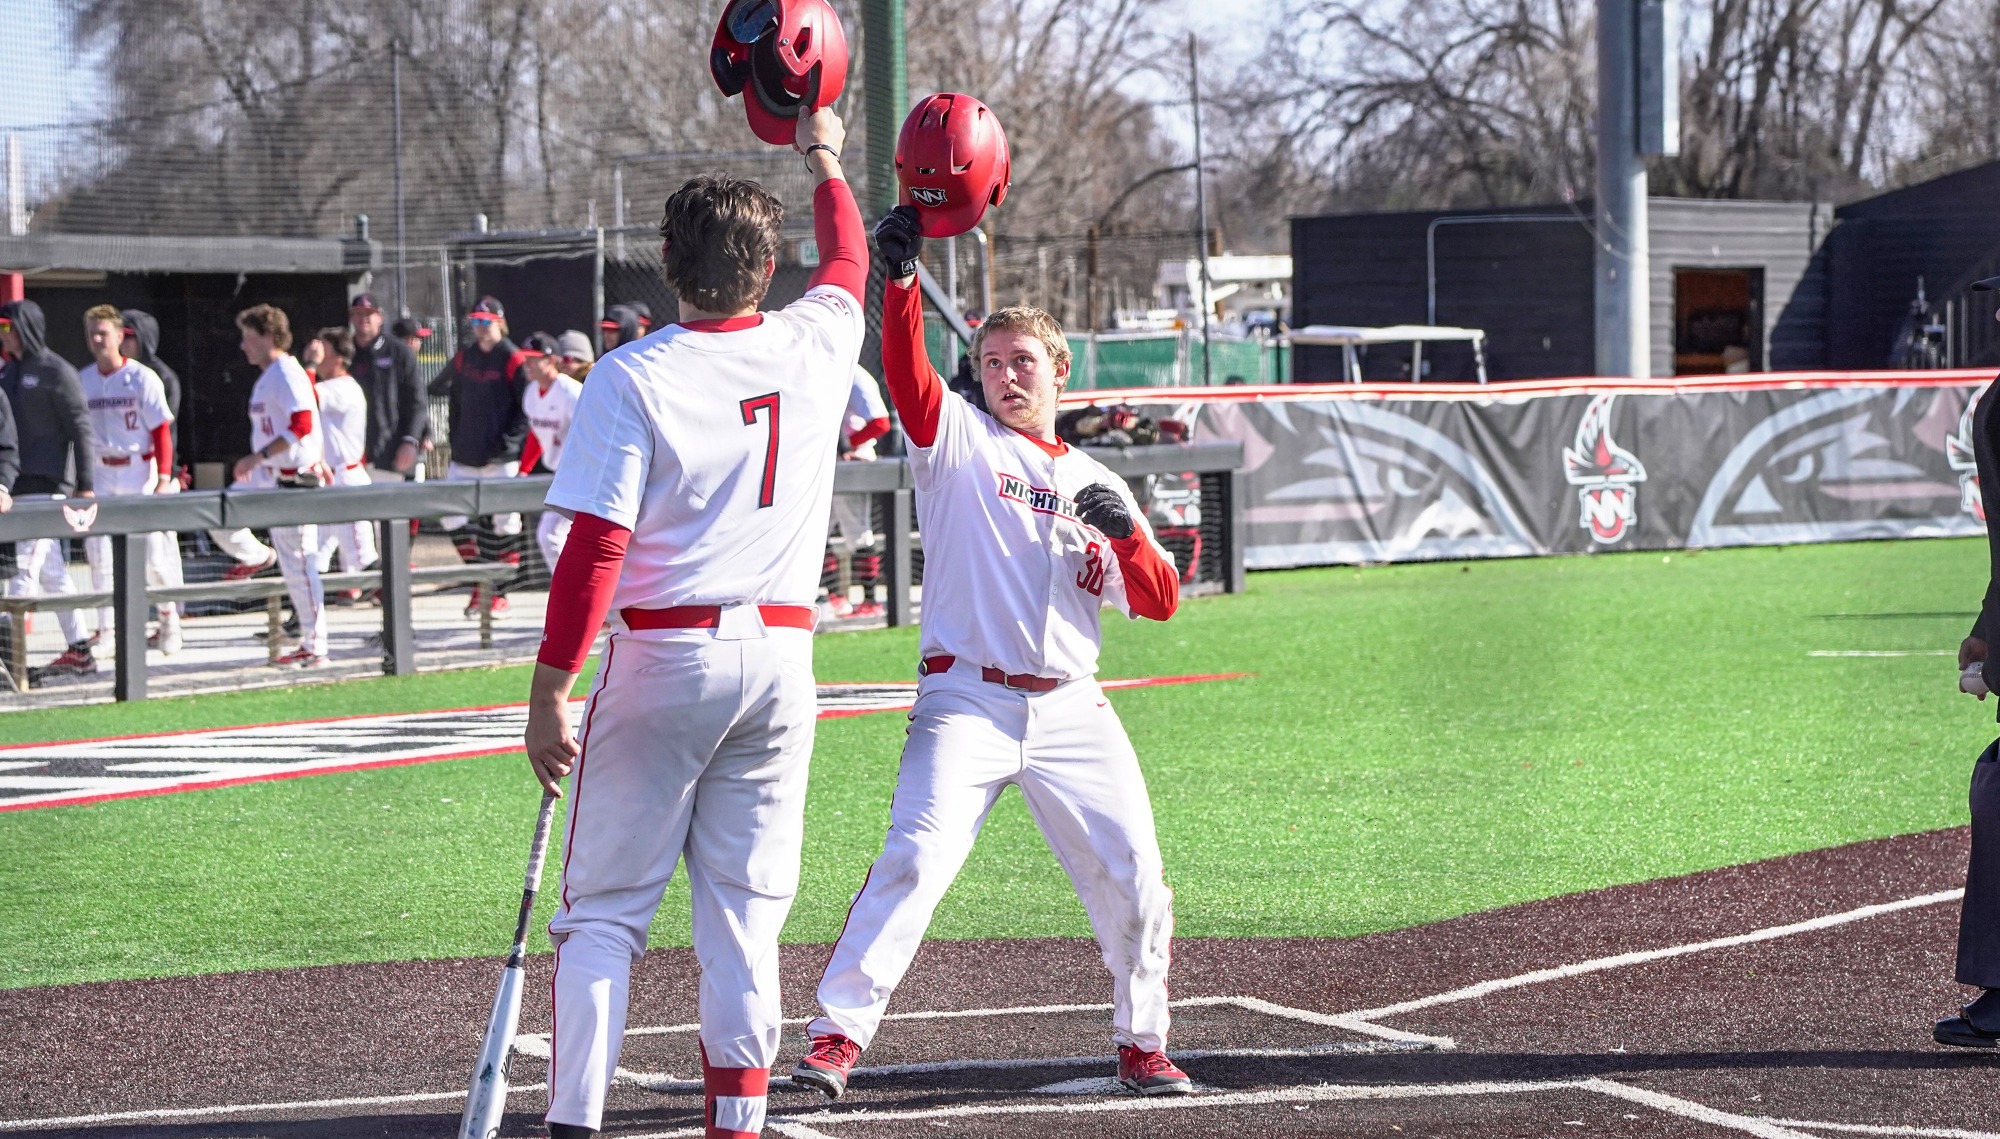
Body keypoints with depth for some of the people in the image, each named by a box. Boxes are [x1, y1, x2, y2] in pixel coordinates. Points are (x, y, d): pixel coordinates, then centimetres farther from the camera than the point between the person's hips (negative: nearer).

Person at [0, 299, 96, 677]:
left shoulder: (56, 372, -7)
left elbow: (80, 429, -10)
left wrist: (86, 485, -15)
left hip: (48, 482, -8)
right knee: (51, 571, 10)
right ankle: (78, 652, 14)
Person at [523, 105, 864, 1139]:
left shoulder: (632, 376, -9)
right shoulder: (814, 349, 3)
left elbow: (594, 548, -14)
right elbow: (849, 260, 27)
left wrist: (549, 693, -11)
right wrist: (824, 159, 45)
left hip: (663, 658, -4)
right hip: (780, 657, 4)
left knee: (604, 908, 1)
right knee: (745, 912, 8)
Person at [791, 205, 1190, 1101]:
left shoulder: (1094, 484, 17)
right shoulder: (959, 439, 7)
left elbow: (1159, 602, 12)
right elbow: (907, 373, -13)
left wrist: (1126, 532, -8)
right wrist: (902, 278, -29)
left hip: (1072, 713, 4)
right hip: (968, 700, -4)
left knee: (1133, 880, 1)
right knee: (914, 860, -20)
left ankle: (1142, 1044, 19)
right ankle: (836, 1035, -19)